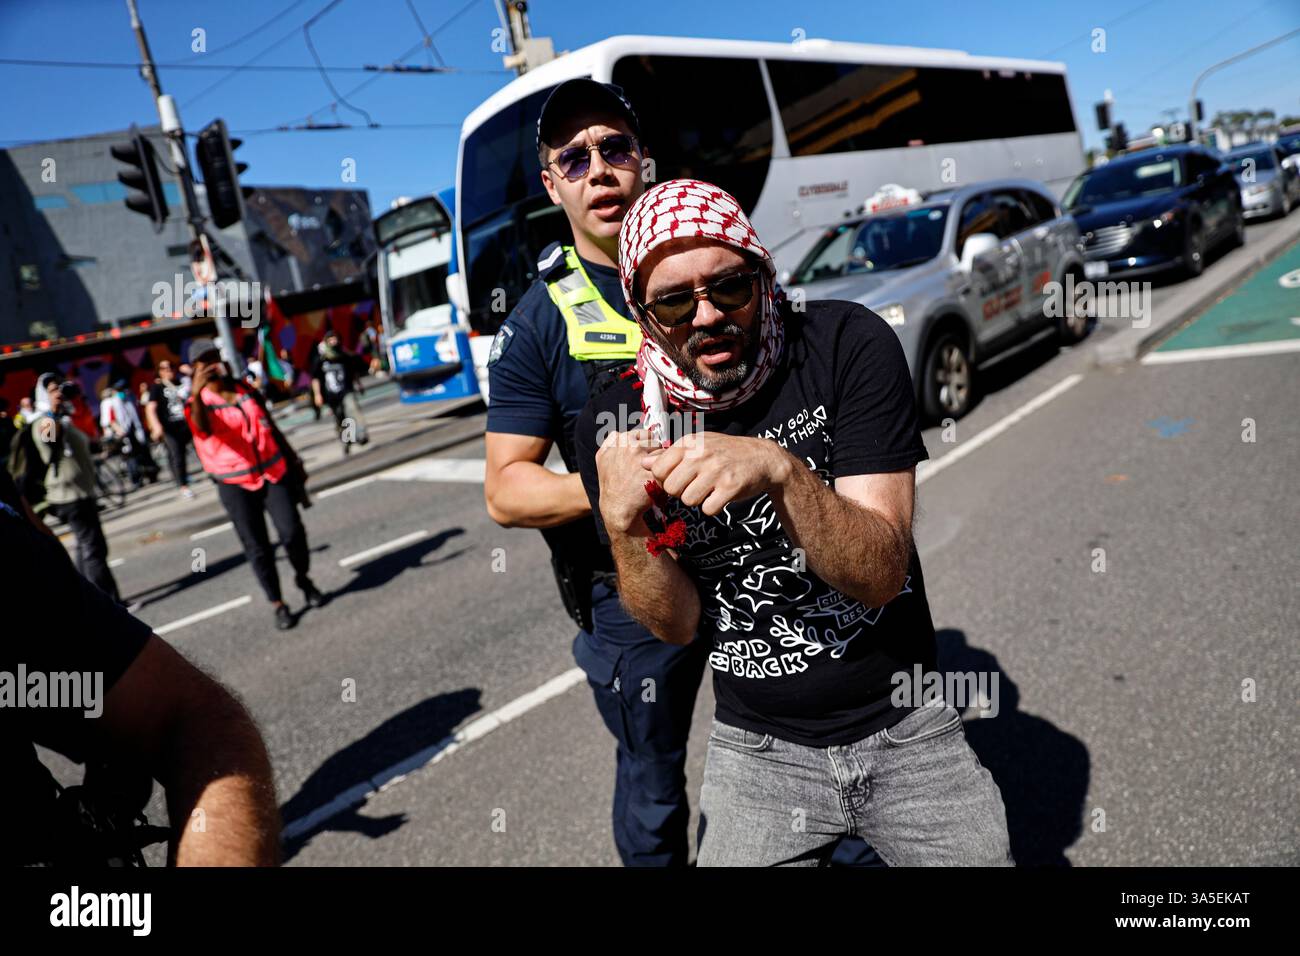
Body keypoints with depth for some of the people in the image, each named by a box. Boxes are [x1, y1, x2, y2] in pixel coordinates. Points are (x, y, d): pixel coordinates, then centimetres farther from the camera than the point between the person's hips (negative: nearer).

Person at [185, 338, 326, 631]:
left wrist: (292, 458, 20)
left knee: (292, 531, -10)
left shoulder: (245, 390, 9)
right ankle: (277, 604, 12)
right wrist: (195, 394, -47)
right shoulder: (199, 404, -4)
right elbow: (202, 427, -29)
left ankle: (303, 578, 17)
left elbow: (271, 427, 18)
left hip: (274, 472, 3)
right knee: (257, 547, 1)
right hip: (235, 484, -2)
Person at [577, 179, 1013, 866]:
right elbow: (676, 624, -8)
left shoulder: (848, 345, -16)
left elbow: (881, 574, -21)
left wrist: (779, 471, -39)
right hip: (757, 750, 1)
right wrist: (624, 526, -28)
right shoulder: (615, 424, -11)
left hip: (906, 729, 0)